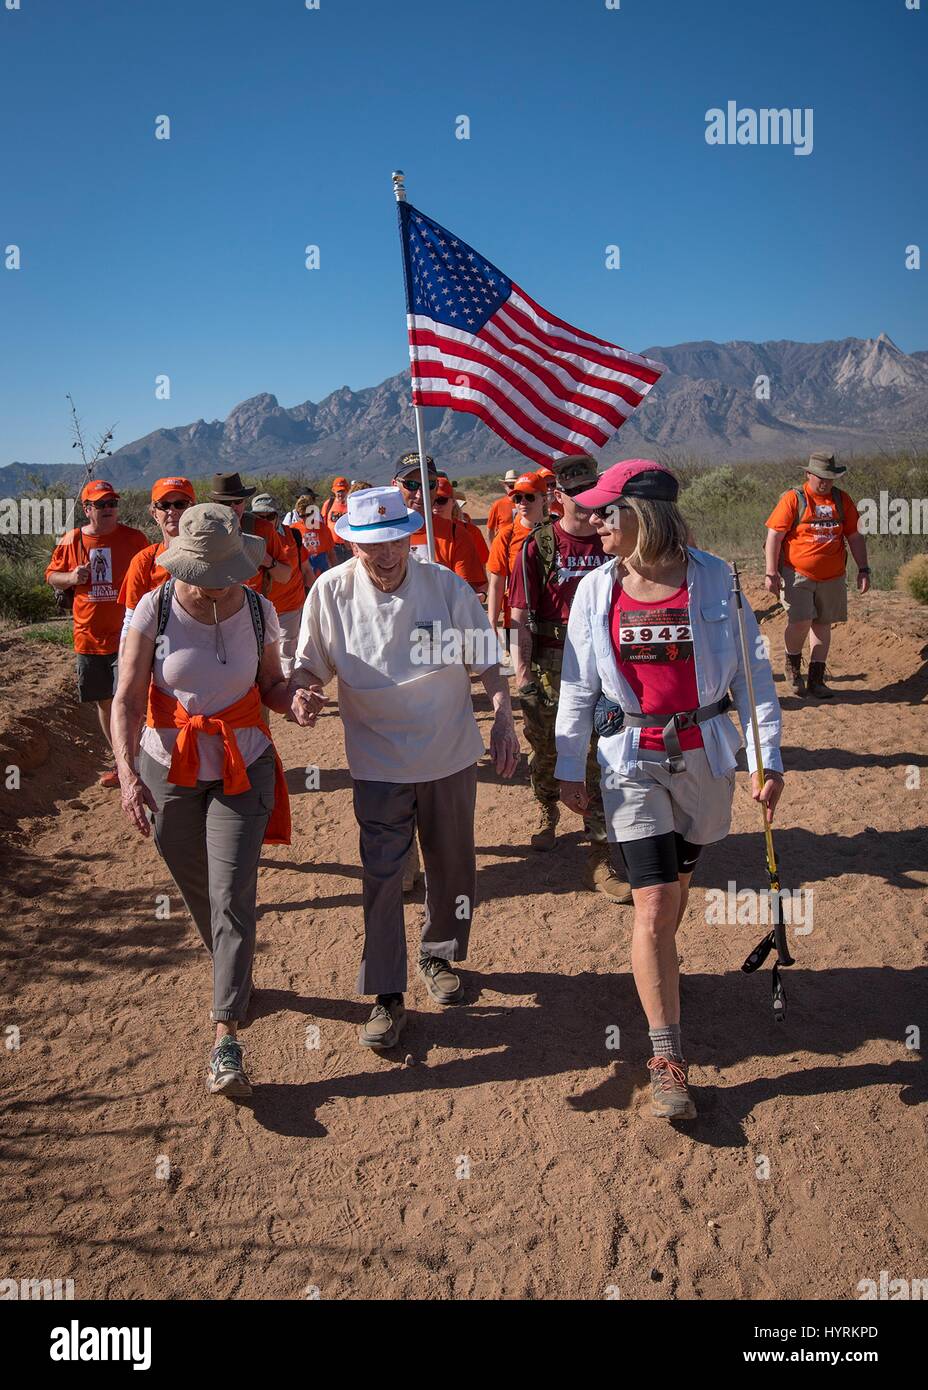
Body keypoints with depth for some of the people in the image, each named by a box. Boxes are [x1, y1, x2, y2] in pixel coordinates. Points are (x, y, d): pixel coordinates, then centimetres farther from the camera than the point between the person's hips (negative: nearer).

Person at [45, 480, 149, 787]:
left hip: (126, 635, -4)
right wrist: (71, 577, -9)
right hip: (88, 637, 4)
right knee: (103, 702, 14)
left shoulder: (134, 538, -3)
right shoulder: (71, 541, 3)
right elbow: (51, 575, 14)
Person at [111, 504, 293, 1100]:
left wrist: (293, 700, -18)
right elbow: (127, 699, -12)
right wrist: (128, 772, -24)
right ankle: (238, 977, 43)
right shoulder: (154, 610, -12)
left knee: (232, 897, -8)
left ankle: (226, 1039, -4)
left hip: (242, 769, 0)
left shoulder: (259, 611, -7)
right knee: (198, 892, 14)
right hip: (168, 772, 1)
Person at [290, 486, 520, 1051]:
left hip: (450, 755, 2)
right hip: (379, 761, -1)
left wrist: (504, 718, -15)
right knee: (382, 876, -3)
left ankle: (440, 956, 41)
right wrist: (302, 695, -21)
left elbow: (486, 661, -3)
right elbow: (310, 665, 0)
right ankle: (387, 996, 12)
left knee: (452, 868, 16)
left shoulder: (446, 586, -11)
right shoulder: (331, 592, -11)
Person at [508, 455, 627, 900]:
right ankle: (547, 814, 45)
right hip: (550, 666, -1)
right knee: (546, 753, 15)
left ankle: (600, 860, 5)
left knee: (600, 761, -1)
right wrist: (523, 675, -12)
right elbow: (521, 617, -6)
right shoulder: (539, 546, -4)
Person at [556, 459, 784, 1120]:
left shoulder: (712, 577, -7)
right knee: (653, 905, -5)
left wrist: (768, 757, -5)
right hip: (633, 760, 0)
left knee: (678, 879, 17)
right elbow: (578, 686, 4)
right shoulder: (596, 589, -2)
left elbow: (751, 668, -3)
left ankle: (659, 971, 48)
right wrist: (569, 767, 5)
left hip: (704, 754, 0)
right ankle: (667, 1059, 4)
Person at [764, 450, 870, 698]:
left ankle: (816, 680, 16)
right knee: (800, 621, -16)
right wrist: (771, 573, -14)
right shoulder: (793, 499, -6)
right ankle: (792, 665, 12)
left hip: (832, 577, 5)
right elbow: (774, 536, -8)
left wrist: (863, 570, 8)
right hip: (797, 575, -5)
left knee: (822, 625, 8)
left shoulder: (842, 500, 8)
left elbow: (855, 537, 14)